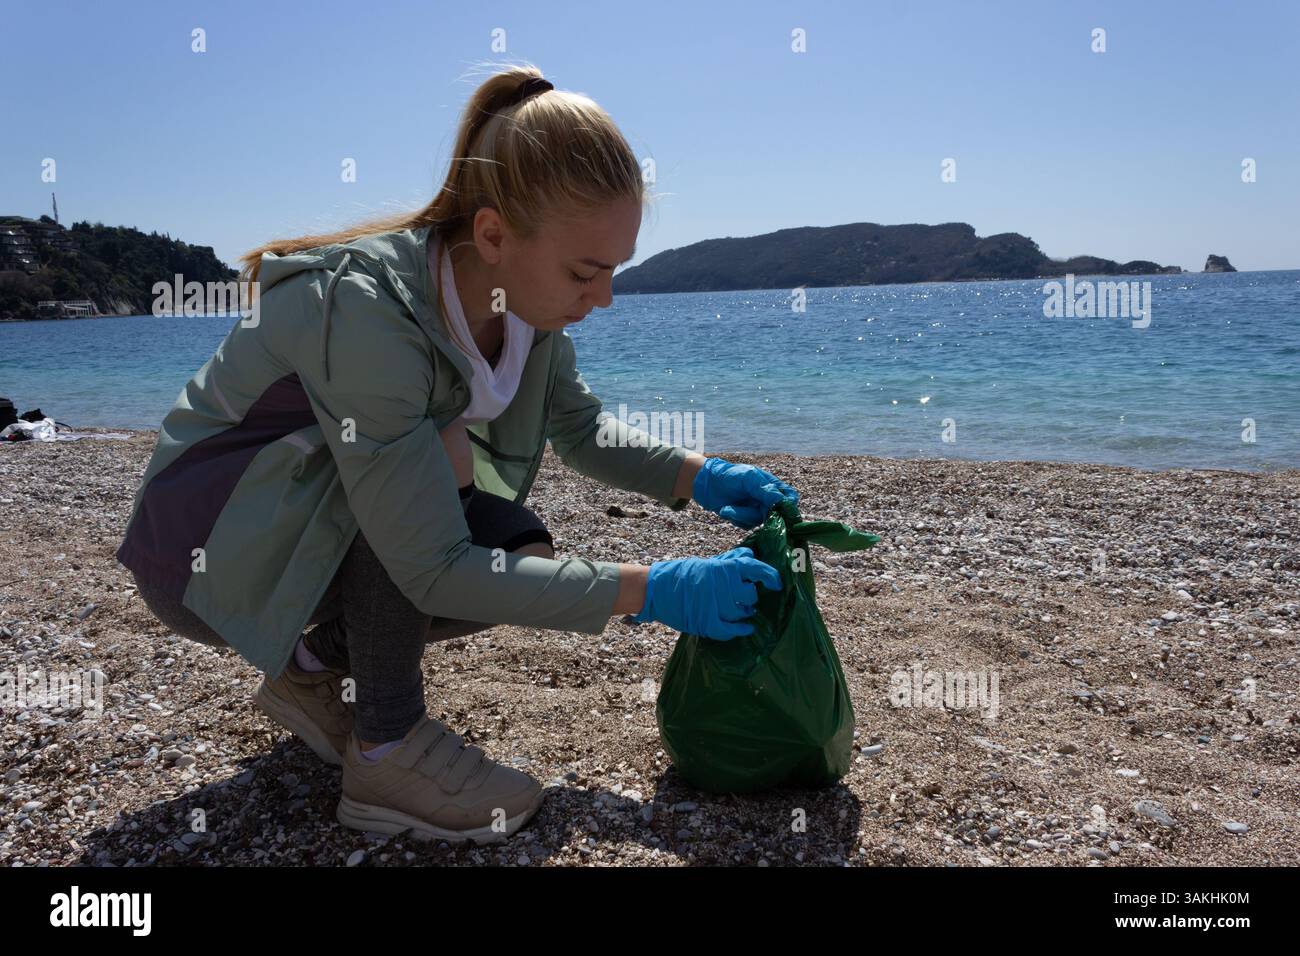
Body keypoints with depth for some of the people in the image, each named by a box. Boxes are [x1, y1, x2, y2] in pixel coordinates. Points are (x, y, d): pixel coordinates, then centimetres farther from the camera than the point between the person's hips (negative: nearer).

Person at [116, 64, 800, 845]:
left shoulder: (523, 299, -13)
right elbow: (434, 567, -34)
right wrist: (649, 591, -34)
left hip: (326, 527, 7)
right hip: (206, 540, -7)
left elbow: (583, 428, 3)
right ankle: (388, 748, -15)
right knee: (439, 450, -29)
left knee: (522, 557, -11)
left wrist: (700, 477, -14)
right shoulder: (367, 310, -35)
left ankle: (316, 668, 10)